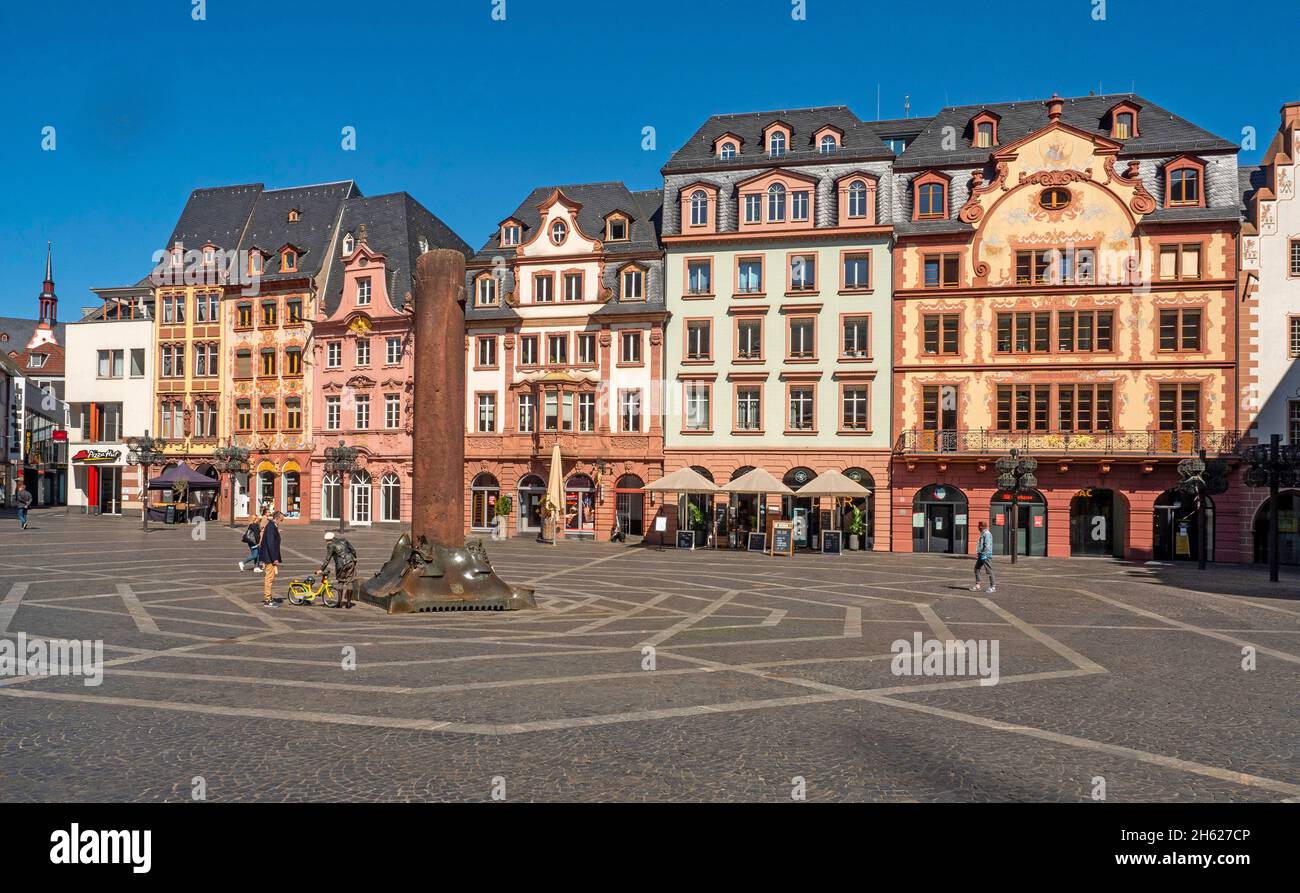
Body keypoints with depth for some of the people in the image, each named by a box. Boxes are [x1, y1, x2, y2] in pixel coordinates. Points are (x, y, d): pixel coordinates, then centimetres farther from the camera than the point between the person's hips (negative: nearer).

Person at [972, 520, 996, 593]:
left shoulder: (987, 534, -15)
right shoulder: (983, 533, 16)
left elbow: (987, 545, -21)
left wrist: (984, 554, -21)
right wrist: (978, 553, 20)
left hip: (986, 555, -10)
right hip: (981, 554, 10)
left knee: (989, 570, -4)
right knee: (976, 568, 9)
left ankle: (993, 586, 2)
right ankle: (977, 585, 11)